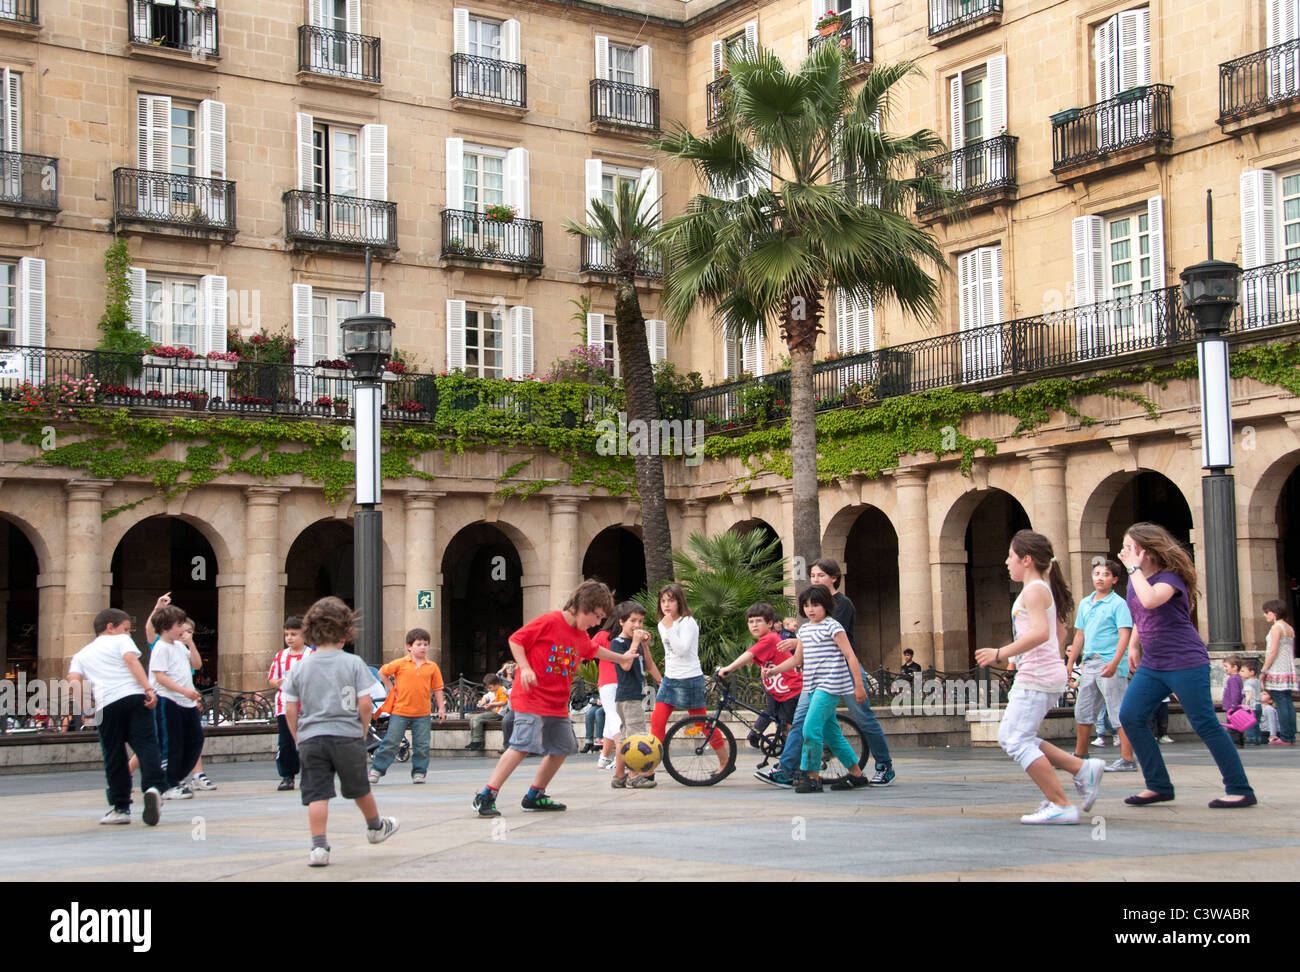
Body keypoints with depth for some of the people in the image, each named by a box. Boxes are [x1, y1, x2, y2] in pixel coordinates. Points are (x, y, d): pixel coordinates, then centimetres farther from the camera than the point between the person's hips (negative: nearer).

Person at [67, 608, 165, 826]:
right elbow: (131, 660, -3)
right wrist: (148, 688, -11)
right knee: (146, 745, -7)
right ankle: (153, 787, -31)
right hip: (134, 697, -2)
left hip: (106, 706, 2)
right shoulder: (120, 641, 16)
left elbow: (74, 680, 9)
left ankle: (120, 808, 12)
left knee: (114, 757, 9)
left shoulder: (82, 654, 27)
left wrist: (84, 710, 12)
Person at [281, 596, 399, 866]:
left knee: (317, 793, 2)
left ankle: (318, 846, -5)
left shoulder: (299, 667, 1)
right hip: (347, 736, -1)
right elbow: (365, 704, -9)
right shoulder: (353, 663, -6)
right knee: (359, 788, 17)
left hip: (310, 739, 1)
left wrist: (297, 739, 13)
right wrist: (363, 731, 7)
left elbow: (290, 710, 3)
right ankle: (376, 827, 39)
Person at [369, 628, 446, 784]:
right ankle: (376, 770, 9)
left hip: (422, 713, 2)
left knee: (422, 745, 4)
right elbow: (382, 673, 8)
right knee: (391, 742, 0)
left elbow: (437, 689, 7)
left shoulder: (432, 666, 3)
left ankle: (419, 772, 17)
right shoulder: (400, 664, -3)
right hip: (400, 710, -2)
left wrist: (441, 708, 4)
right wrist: (392, 689, 3)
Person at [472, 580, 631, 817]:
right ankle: (485, 797, -17)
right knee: (523, 744, -20)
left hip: (558, 704, 9)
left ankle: (534, 796, 24)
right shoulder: (549, 621, -12)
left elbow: (593, 650, 36)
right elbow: (516, 640, -9)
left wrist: (620, 658, 48)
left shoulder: (581, 635, 13)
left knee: (562, 748, 10)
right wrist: (525, 668, -20)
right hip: (532, 698, -9)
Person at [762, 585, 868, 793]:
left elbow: (850, 656, -9)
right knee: (831, 732, 11)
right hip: (813, 687, 8)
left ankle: (812, 777, -8)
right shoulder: (804, 629, 15)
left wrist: (859, 686, -12)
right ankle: (856, 774, 21)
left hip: (830, 685, -8)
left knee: (811, 728, -16)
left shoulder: (832, 626, -8)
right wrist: (774, 670, 7)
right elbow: (797, 659, 21)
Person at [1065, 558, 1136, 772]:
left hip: (1111, 664, -7)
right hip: (1089, 663, 7)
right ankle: (1080, 756, 24)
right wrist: (1070, 663, 18)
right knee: (1083, 712, 13)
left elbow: (1124, 635, -14)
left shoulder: (1118, 604, -6)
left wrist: (1114, 663, -25)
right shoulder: (1085, 604, 15)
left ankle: (1127, 760, -6)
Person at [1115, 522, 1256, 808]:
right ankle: (1159, 786, 7)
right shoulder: (1135, 580, 9)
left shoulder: (1170, 577, -16)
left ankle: (1241, 790, 5)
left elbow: (1150, 601, -37)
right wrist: (1134, 646, 24)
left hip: (1185, 664, -8)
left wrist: (1134, 567, -26)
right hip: (1152, 666, 8)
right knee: (1130, 716, -1)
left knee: (1205, 725, -6)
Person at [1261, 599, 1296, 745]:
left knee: (1281, 704, -7)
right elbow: (1292, 652, 18)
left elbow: (1273, 651, -16)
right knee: (1288, 703, 8)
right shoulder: (1290, 628, 15)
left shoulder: (1276, 627, -10)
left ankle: (1285, 737, -8)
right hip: (1289, 671, 8)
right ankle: (1291, 736, 9)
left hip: (1277, 671, -8)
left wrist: (1264, 670, -11)